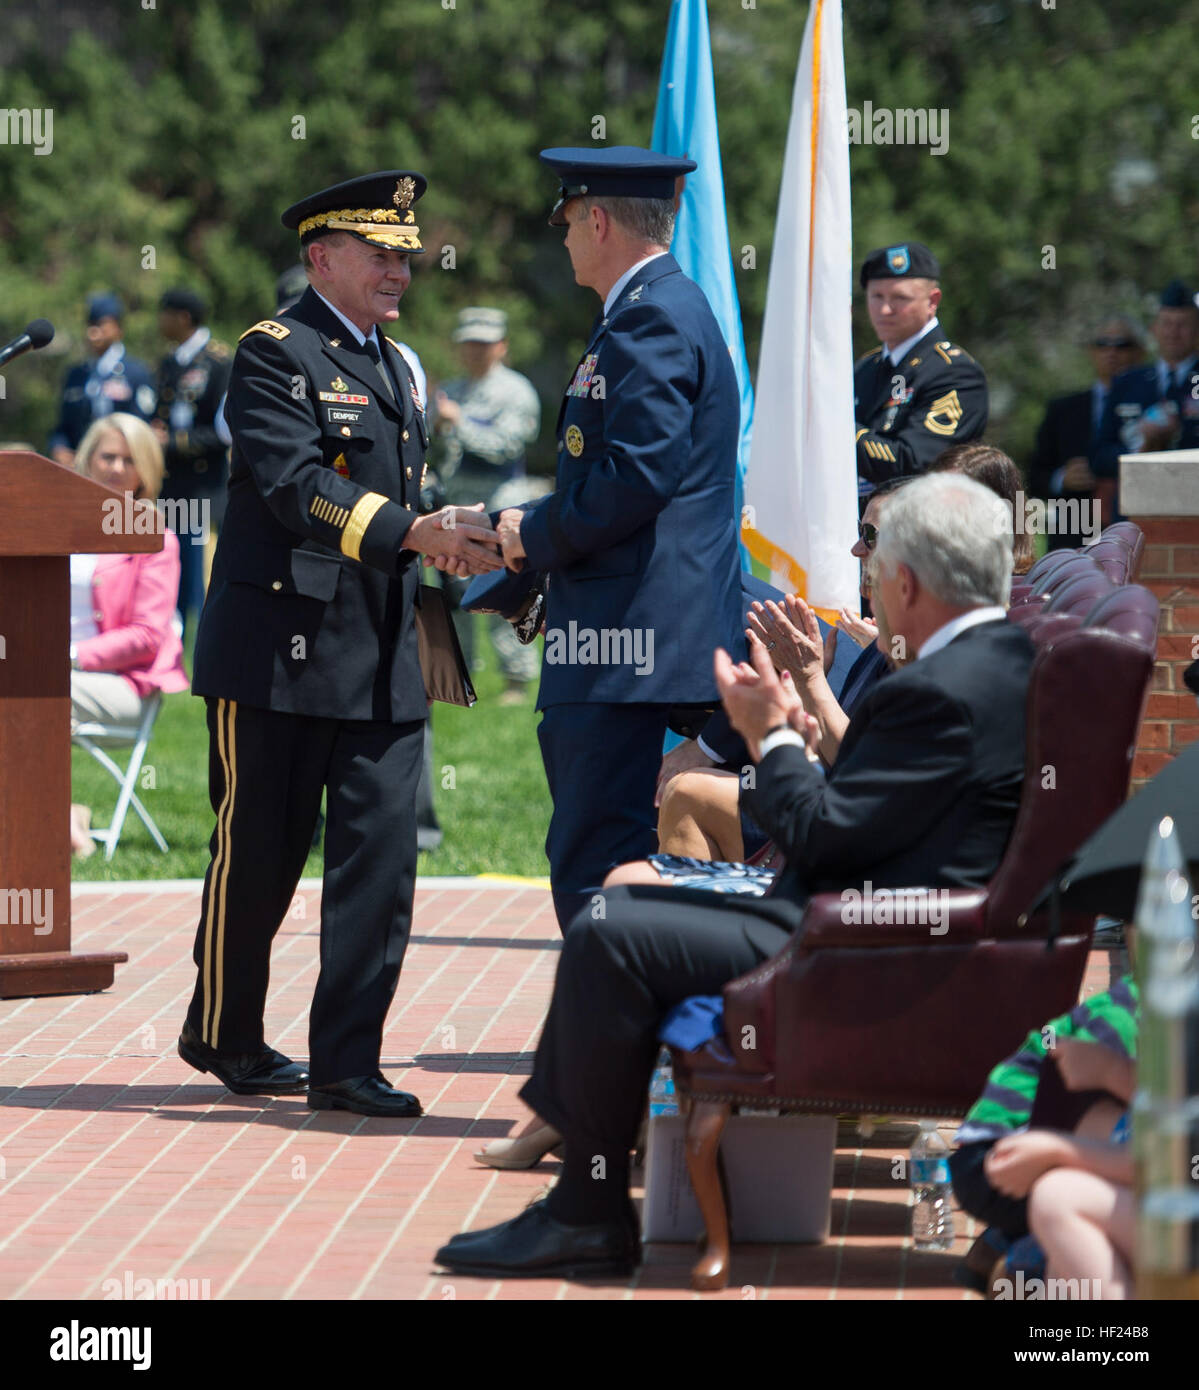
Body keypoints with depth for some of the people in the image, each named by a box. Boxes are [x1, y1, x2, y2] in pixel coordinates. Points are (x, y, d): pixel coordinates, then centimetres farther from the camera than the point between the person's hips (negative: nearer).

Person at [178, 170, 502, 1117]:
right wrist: (416, 533, -28)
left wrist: (454, 541, 6)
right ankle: (223, 1035, 23)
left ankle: (347, 1064, 2)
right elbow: (298, 487, -20)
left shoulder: (396, 368, 18)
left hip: (382, 663, 7)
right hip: (281, 651, -7)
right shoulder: (275, 354, -7)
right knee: (259, 854, 4)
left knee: (381, 857, -2)